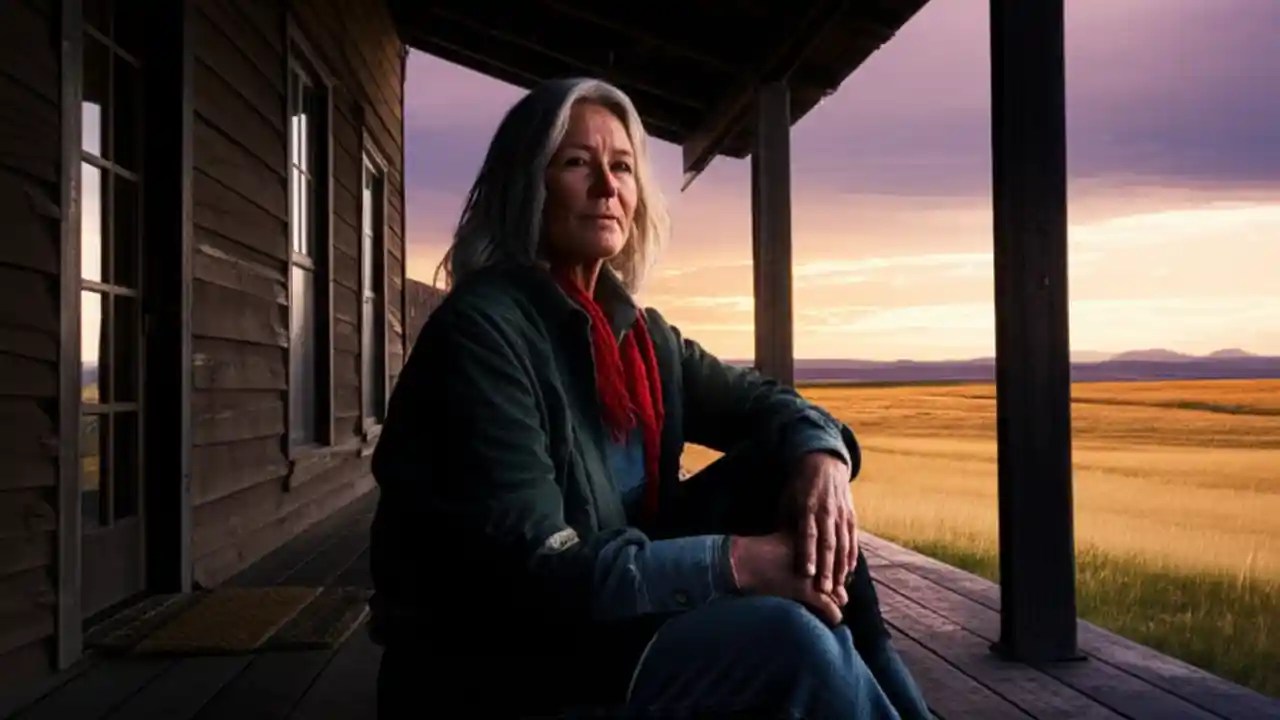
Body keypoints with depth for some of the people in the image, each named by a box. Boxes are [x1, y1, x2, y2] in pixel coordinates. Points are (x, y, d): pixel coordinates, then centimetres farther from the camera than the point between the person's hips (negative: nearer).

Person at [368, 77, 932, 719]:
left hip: (615, 619, 8)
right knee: (787, 637, -27)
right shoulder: (479, 329, -18)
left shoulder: (638, 331, 5)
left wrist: (819, 455, -15)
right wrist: (734, 563, -27)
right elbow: (529, 568, -25)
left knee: (785, 460, -6)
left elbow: (759, 400, 10)